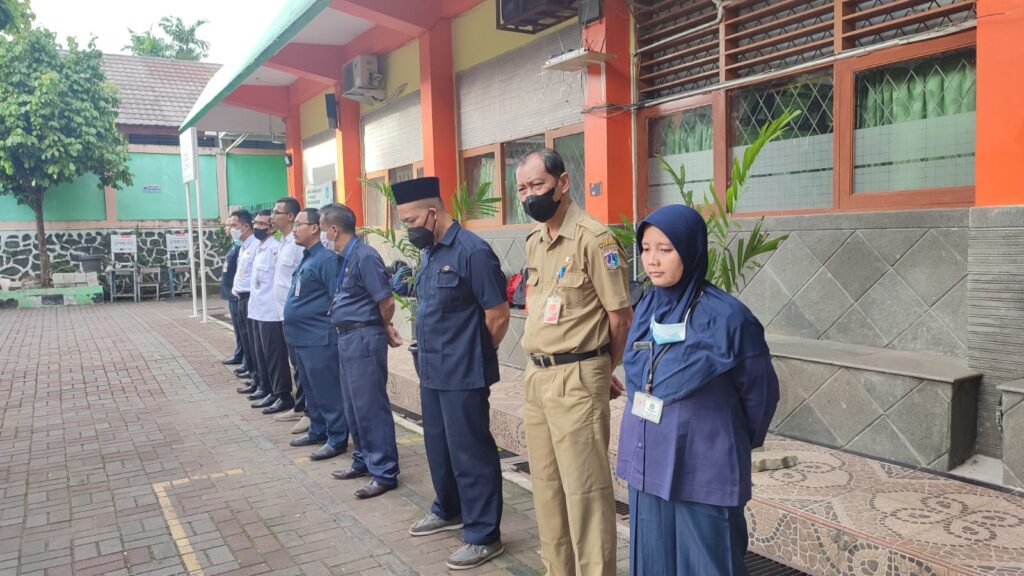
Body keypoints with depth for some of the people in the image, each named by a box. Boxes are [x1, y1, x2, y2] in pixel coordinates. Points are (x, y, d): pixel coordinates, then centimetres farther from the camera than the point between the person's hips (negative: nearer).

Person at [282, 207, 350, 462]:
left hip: (319, 338, -10)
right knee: (312, 389, 19)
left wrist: (331, 327, -16)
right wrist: (293, 326, 20)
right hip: (302, 337, 10)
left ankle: (337, 439, 8)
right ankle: (318, 431, 31)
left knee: (328, 391, -2)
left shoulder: (327, 259, -15)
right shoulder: (306, 258, 14)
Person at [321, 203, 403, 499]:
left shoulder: (364, 256, -17)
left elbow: (387, 302, -18)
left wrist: (385, 329, 0)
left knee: (371, 406, -4)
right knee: (353, 405, 17)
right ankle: (364, 461, 31)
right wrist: (385, 329, 9)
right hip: (347, 338, 10)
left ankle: (384, 473, 5)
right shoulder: (346, 257, 11)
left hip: (364, 337, -10)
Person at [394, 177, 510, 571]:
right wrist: (431, 355, 13)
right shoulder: (430, 252, 9)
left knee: (470, 453, 2)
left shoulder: (472, 251, -18)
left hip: (463, 374, -9)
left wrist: (475, 357, -3)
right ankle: (448, 511, 41)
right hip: (432, 370, 9)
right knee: (438, 446, 21)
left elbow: (498, 316, -16)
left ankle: (484, 535, 16)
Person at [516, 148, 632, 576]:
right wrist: (539, 368, 11)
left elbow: (621, 317, -10)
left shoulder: (593, 238, -13)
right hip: (537, 376, 8)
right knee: (546, 484, 17)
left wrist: (605, 372, 3)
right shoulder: (534, 242, 11)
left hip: (576, 379, -8)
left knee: (584, 488, 0)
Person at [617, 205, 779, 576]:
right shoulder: (646, 309, 2)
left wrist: (735, 444, 10)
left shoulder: (726, 316, -16)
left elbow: (760, 392, -4)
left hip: (702, 470, -5)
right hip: (646, 462, 6)